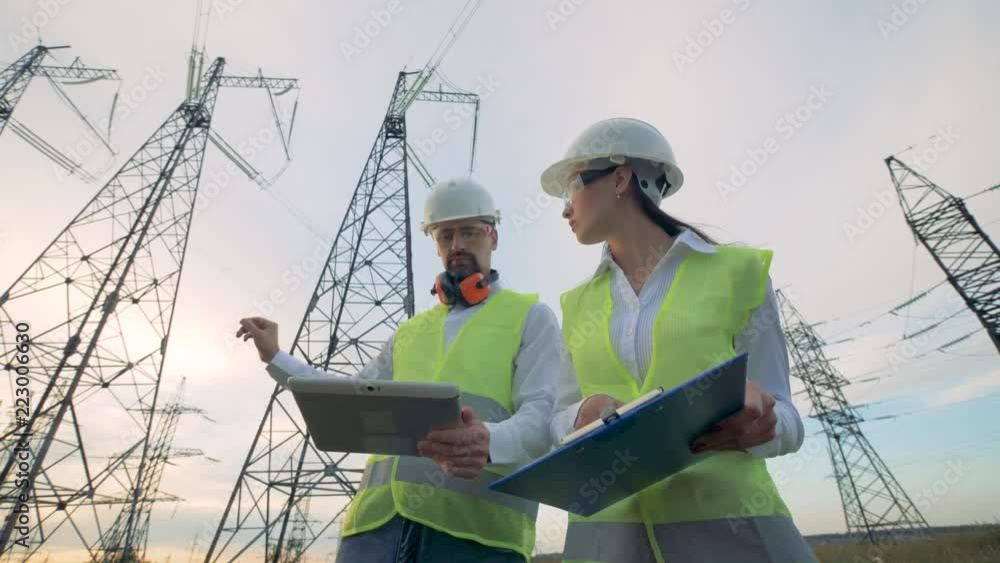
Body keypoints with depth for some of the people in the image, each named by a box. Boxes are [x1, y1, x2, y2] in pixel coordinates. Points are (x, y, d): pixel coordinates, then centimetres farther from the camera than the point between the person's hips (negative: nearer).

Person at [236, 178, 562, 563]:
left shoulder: (530, 317, 7)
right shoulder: (410, 331, 23)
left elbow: (543, 416, -6)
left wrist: (489, 441, -28)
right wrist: (276, 358, 29)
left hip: (477, 528, -4)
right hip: (381, 520, 5)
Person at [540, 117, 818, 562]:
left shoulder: (738, 271, -1)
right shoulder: (579, 305, 9)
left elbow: (784, 422, 0)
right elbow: (561, 423, 7)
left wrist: (749, 419, -23)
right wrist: (588, 413, -16)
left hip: (728, 525, -2)